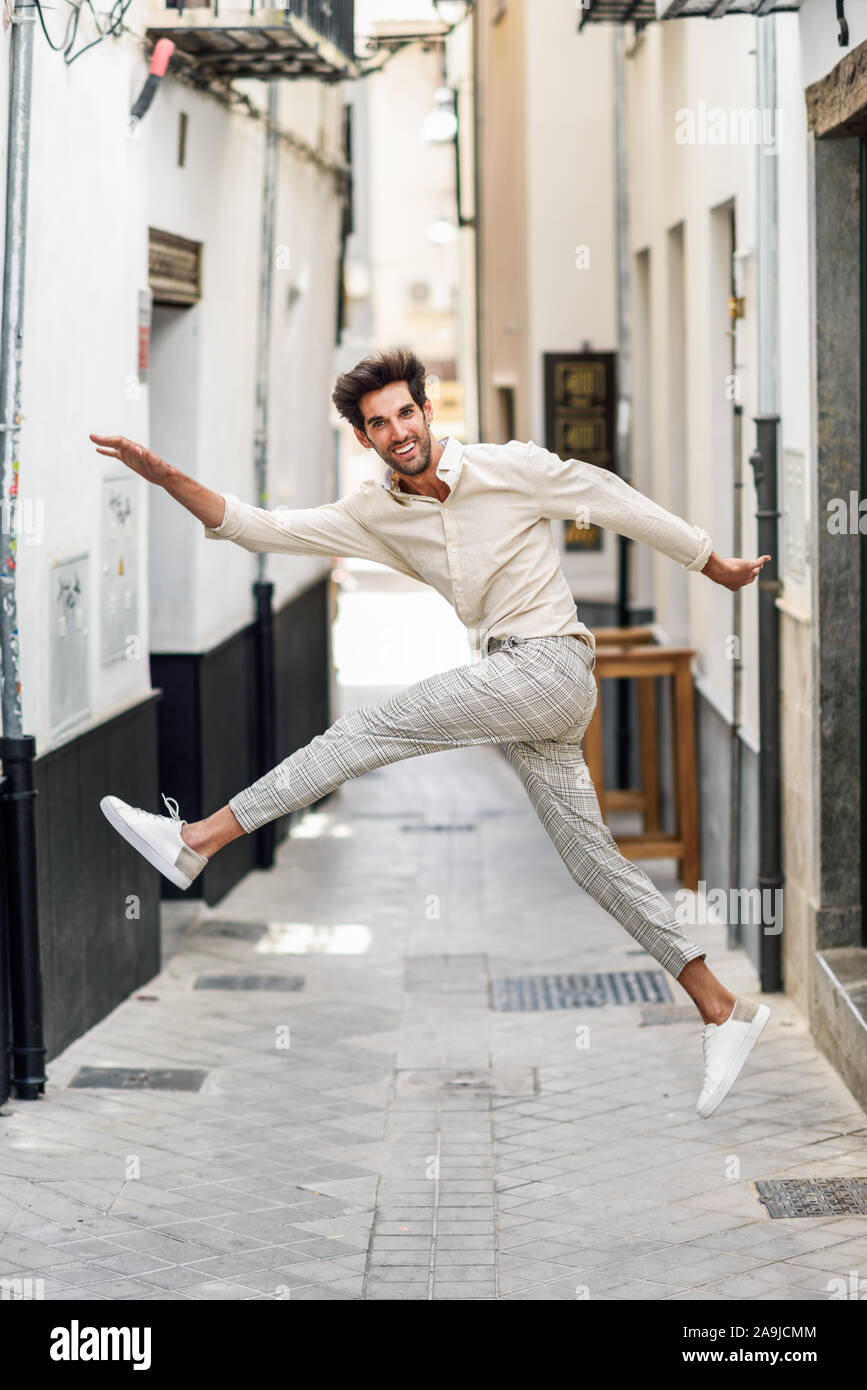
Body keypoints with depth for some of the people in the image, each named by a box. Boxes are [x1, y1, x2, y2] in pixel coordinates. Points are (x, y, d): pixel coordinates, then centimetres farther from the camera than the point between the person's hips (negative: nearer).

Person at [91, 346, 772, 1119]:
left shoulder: (513, 468, -4)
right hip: (511, 686, 7)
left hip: (550, 664, -7)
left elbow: (619, 505, 6)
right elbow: (262, 529, 5)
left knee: (372, 730, -14)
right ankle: (724, 1013, 9)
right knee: (593, 856, 5)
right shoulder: (375, 514, 10)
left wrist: (719, 568, 14)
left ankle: (198, 841, -9)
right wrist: (167, 479, -8)